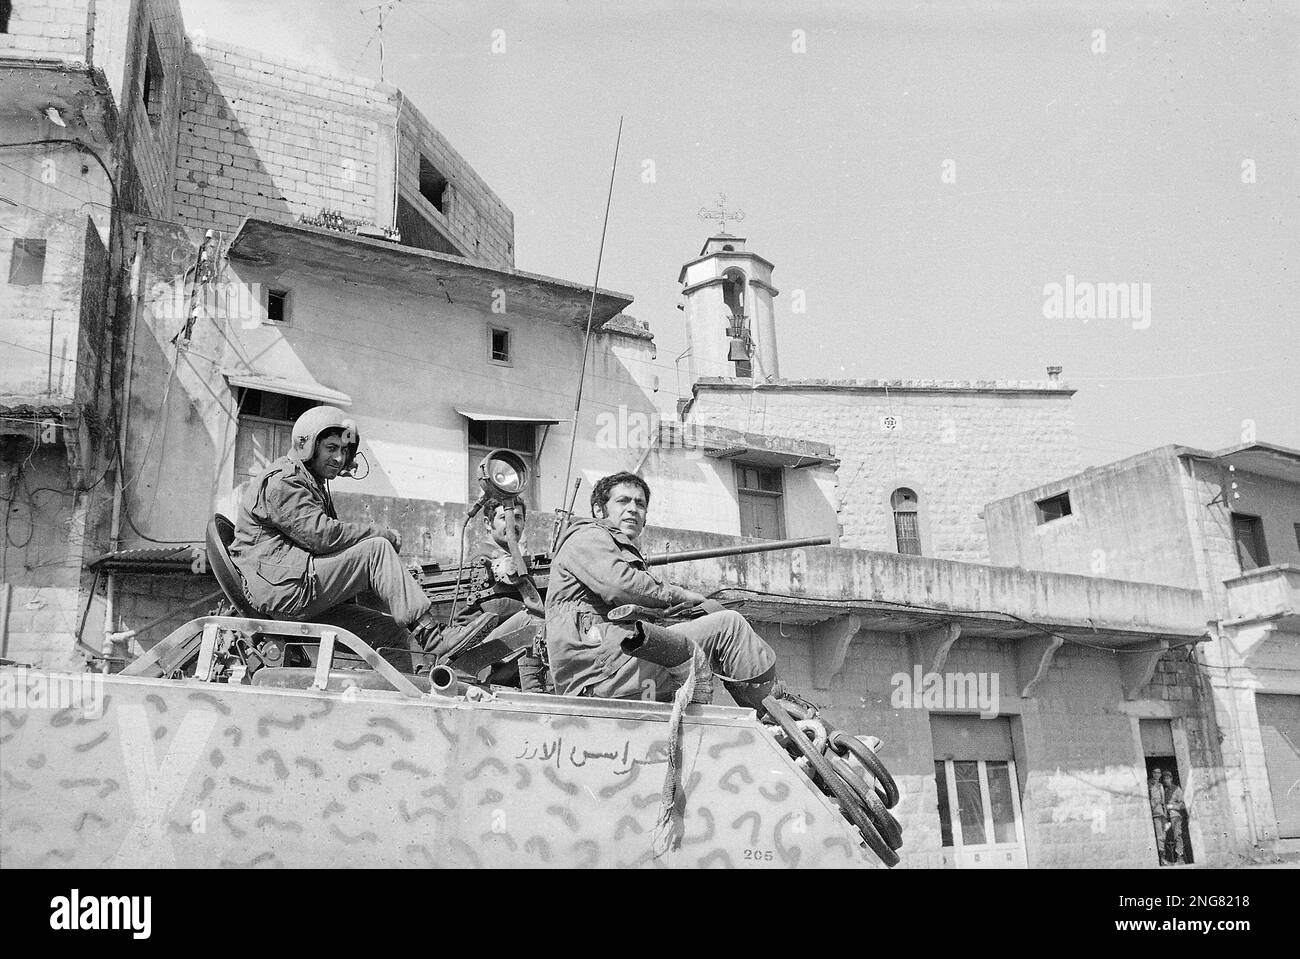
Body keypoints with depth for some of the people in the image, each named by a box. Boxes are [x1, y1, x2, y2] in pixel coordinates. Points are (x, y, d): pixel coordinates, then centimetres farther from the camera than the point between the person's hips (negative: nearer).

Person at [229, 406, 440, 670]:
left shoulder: (314, 484, 27)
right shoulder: (281, 481, -7)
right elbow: (321, 535, -20)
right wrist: (384, 534, -11)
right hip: (282, 588, -10)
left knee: (394, 635, -3)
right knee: (376, 549, -18)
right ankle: (426, 630, -21)